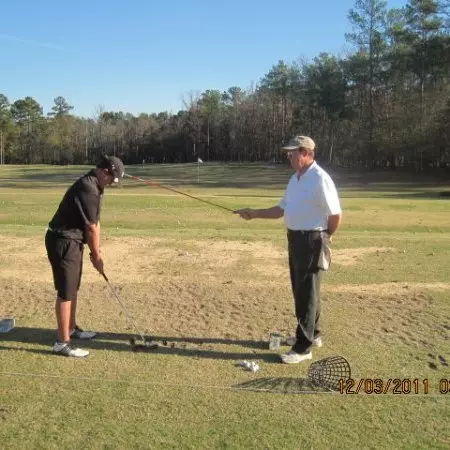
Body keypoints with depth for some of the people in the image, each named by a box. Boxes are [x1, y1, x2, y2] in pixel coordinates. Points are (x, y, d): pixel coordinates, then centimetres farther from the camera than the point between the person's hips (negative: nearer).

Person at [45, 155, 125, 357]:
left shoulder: (93, 187, 10)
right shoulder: (87, 189, -22)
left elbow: (94, 223, 11)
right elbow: (91, 227, -17)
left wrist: (96, 251, 10)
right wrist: (97, 256, -6)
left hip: (73, 241, 11)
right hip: (63, 241, -11)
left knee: (73, 288, 20)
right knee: (66, 292, -6)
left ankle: (71, 329, 35)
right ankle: (62, 343, 2)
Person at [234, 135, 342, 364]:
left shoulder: (320, 179, -18)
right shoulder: (295, 179, 12)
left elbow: (336, 214, -17)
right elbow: (281, 209, 17)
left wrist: (324, 237, -3)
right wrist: (254, 213, 7)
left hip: (312, 242, -9)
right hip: (295, 239, 9)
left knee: (307, 293, -3)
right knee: (300, 290, 18)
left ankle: (304, 347, 6)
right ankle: (312, 334, 33)